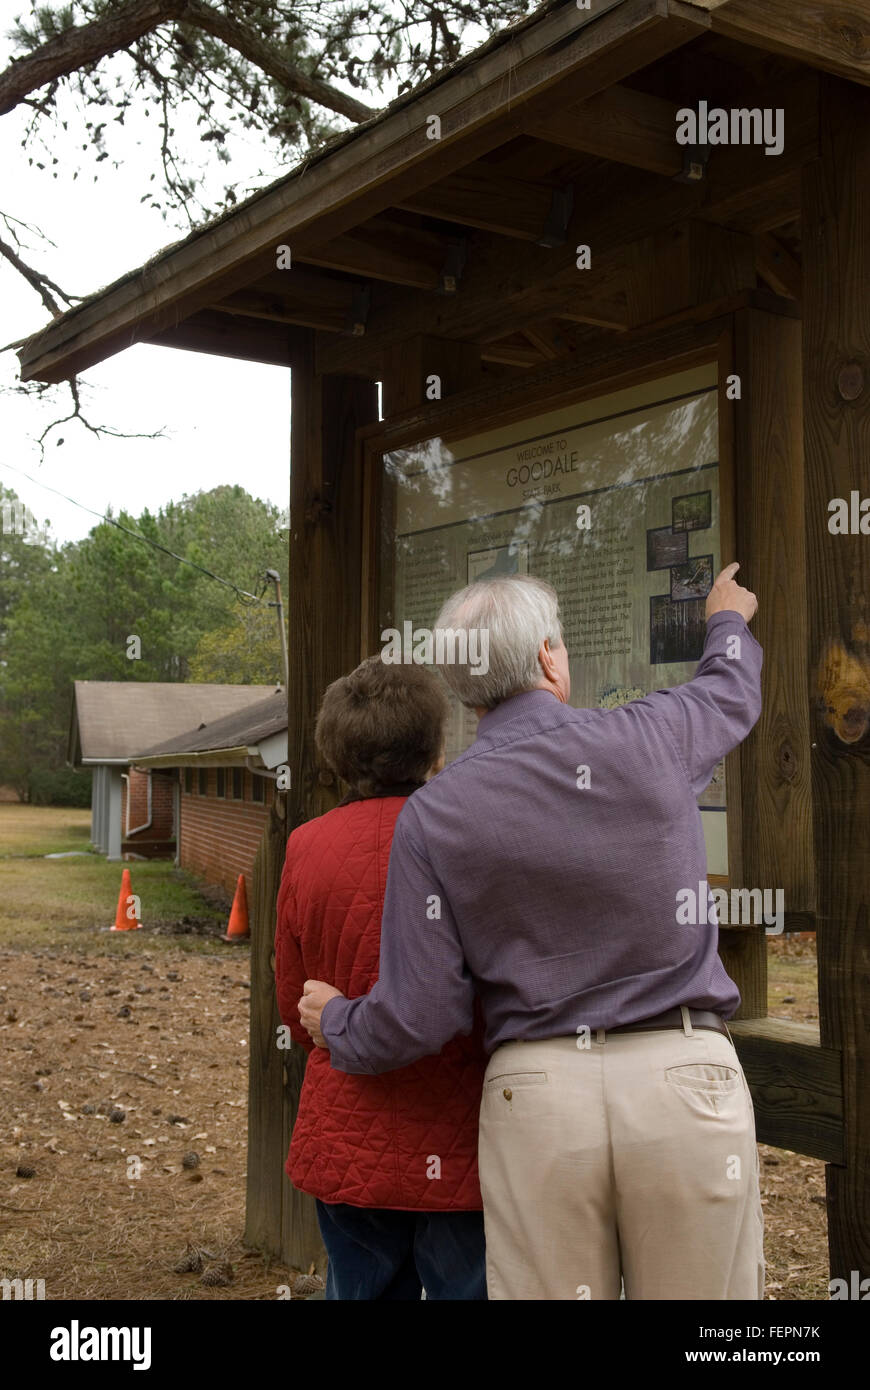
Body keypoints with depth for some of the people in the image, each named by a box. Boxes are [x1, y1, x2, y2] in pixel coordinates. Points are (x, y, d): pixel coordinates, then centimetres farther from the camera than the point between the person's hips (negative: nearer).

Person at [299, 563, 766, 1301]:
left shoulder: (432, 815, -1)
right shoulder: (648, 740, 0)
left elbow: (418, 1017, -2)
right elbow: (732, 693, 26)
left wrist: (335, 1022, 20)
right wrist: (729, 619, 48)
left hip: (535, 1093, 0)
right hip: (682, 1076, 0)